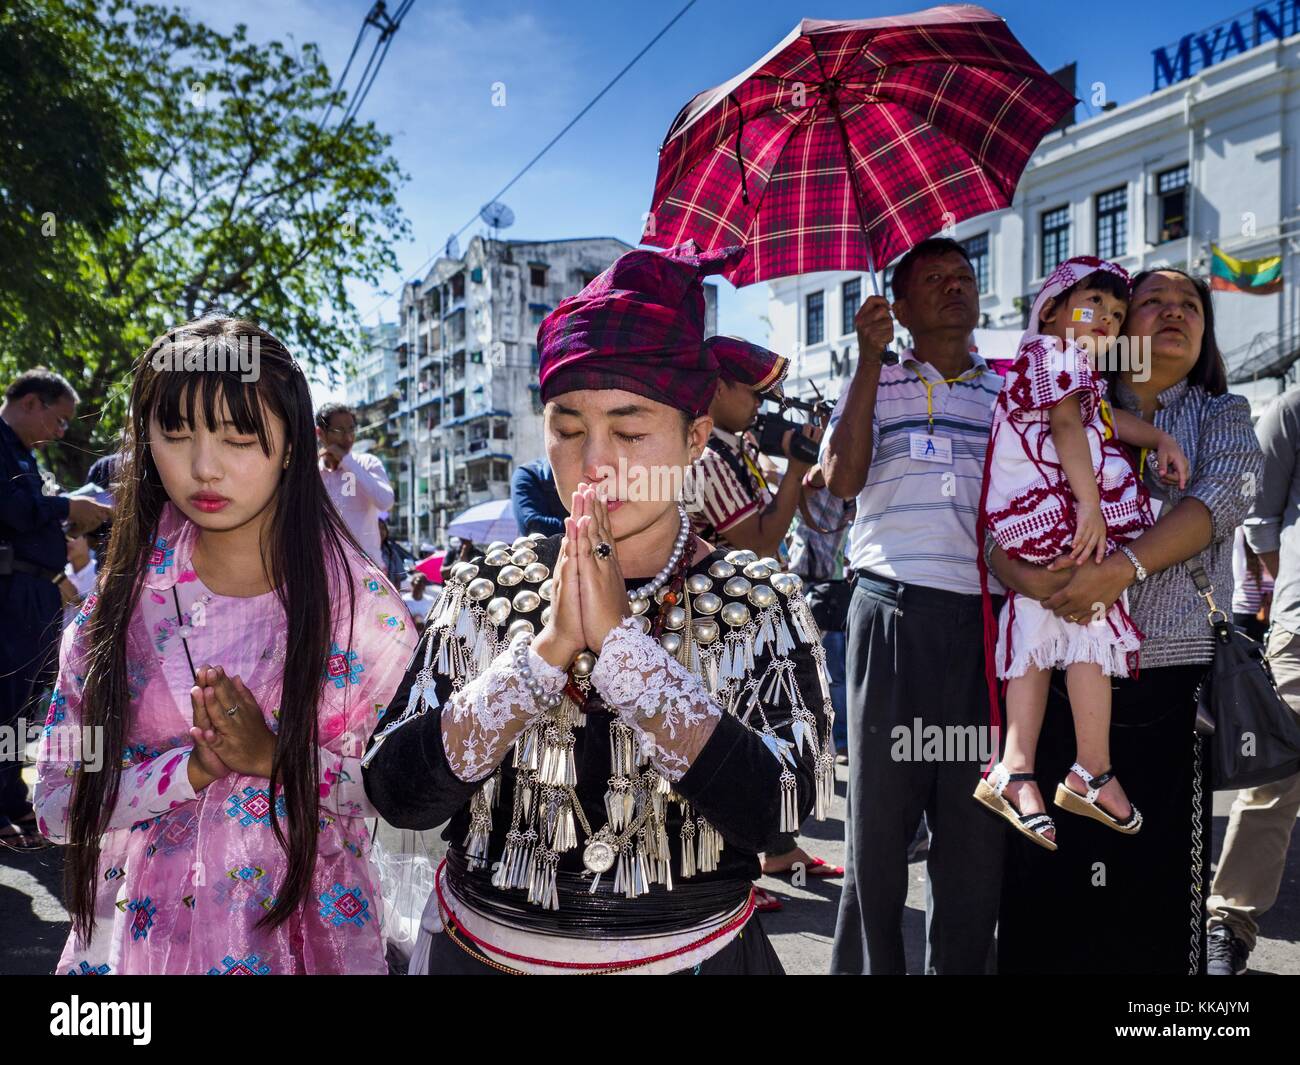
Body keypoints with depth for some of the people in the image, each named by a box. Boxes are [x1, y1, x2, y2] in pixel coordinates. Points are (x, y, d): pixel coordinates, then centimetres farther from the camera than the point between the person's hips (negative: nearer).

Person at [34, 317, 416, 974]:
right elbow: (57, 803, -5)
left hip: (302, 931, -1)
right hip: (143, 927, 2)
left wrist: (273, 756, -23)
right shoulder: (123, 598, -5)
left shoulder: (361, 601, -12)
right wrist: (190, 769, -21)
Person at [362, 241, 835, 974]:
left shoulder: (764, 605, -10)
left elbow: (773, 809, -22)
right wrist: (547, 648, -23)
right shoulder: (485, 591, -6)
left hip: (692, 955, -1)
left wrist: (619, 639, -26)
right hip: (479, 950, 1)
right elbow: (398, 795, -13)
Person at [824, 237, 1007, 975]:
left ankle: (962, 962, 17)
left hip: (987, 619, 2)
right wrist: (871, 359, -4)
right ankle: (868, 962, 14)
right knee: (880, 808, 1)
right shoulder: (875, 384, 13)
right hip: (894, 615, -2)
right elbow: (842, 479, -5)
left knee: (977, 820, 4)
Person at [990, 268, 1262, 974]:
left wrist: (1124, 566, -22)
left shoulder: (1223, 414, 14)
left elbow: (1223, 494, -7)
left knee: (1158, 879, 1)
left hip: (1171, 679, 0)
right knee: (1042, 876, 1)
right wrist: (1030, 579, -19)